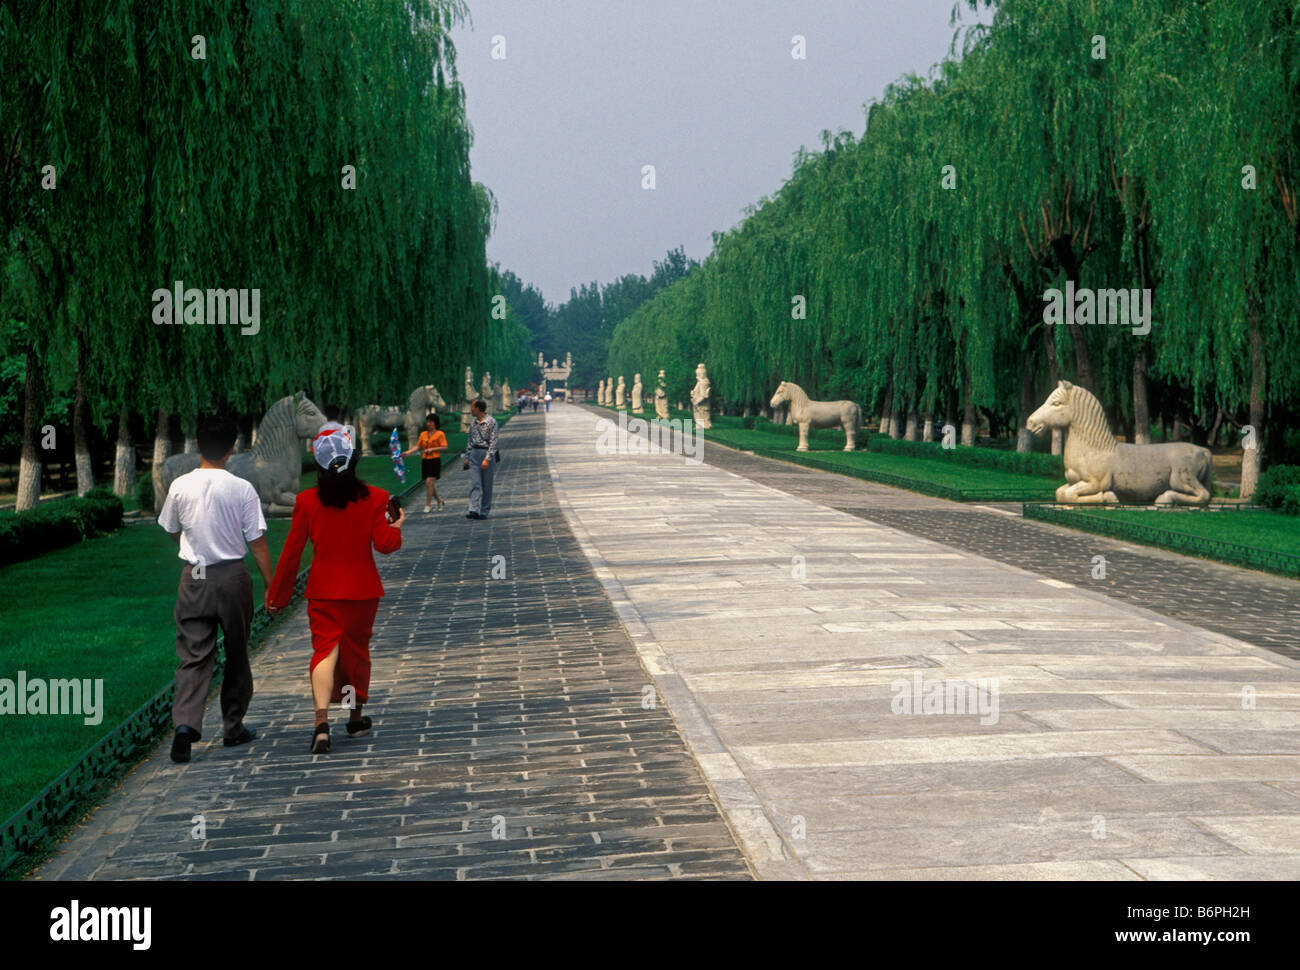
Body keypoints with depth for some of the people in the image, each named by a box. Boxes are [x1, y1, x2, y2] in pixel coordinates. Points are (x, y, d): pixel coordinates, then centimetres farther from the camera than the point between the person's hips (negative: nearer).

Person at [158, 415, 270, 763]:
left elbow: (172, 532, 13)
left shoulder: (180, 487, -3)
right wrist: (270, 585, 1)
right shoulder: (242, 489, -10)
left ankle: (185, 722, -19)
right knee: (236, 654, 14)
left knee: (193, 656, 1)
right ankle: (234, 728, 22)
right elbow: (257, 541, -8)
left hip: (194, 578, 1)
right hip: (233, 576, -1)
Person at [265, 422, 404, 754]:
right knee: (357, 650, 17)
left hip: (323, 590, -1)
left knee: (325, 649, -2)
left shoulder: (306, 502, -7)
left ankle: (322, 720, -23)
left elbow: (292, 552, -3)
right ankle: (356, 718, 30)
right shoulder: (374, 498, -8)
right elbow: (385, 544, -10)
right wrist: (396, 527, 13)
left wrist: (276, 594, 6)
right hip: (363, 589, 1)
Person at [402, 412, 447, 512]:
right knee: (429, 484, 9)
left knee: (429, 482, -13)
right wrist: (408, 452, -7)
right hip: (425, 461, 6)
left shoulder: (440, 434, -3)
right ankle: (440, 501, 26)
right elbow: (418, 446, 8)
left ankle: (428, 505, -8)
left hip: (434, 460, -6)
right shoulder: (423, 434, 12)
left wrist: (432, 449, -17)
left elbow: (444, 447, -8)